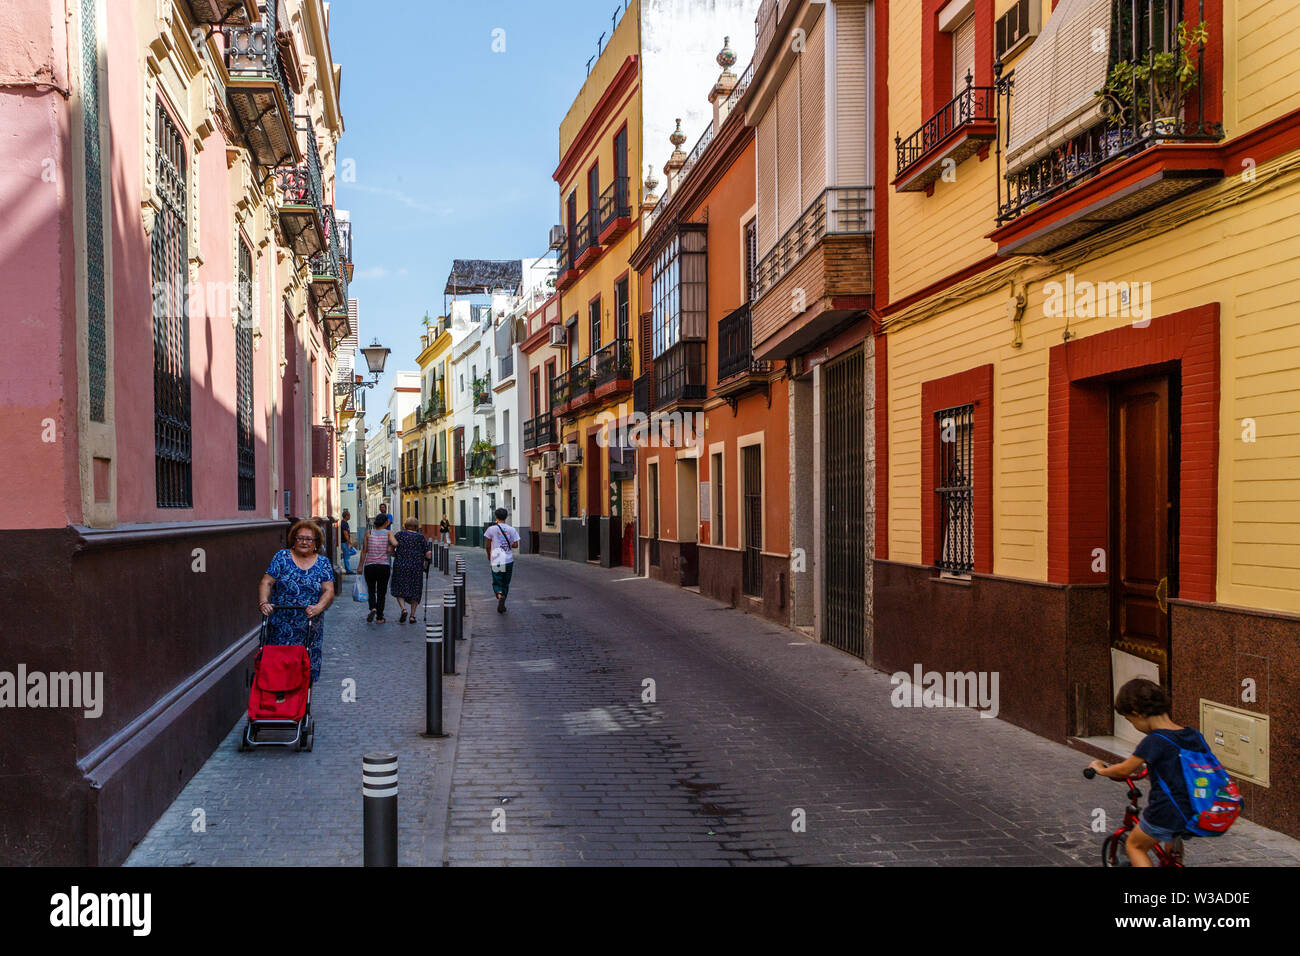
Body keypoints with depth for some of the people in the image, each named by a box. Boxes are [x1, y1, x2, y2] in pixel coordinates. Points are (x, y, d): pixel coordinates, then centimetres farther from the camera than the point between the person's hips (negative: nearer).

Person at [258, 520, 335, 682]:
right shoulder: (282, 557, 5)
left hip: (310, 630, 1)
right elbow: (266, 583, -2)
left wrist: (319, 607, -21)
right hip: (281, 628, -1)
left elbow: (329, 591, -2)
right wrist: (263, 603, -20)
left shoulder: (323, 563, 7)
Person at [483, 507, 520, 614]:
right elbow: (515, 545, -2)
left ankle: (499, 595, -25)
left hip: (496, 561, -2)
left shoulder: (491, 529, -4)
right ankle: (502, 605, 18)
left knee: (497, 583, 5)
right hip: (509, 561, 2)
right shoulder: (511, 529, 1)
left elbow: (487, 546, 0)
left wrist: (489, 556, 17)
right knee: (506, 583, 15)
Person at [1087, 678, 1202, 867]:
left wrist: (1101, 769, 9)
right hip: (1192, 814, 7)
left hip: (1164, 814, -7)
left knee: (1135, 846, 18)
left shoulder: (1154, 741, -17)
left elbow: (1124, 770, -9)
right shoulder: (1193, 735, 2)